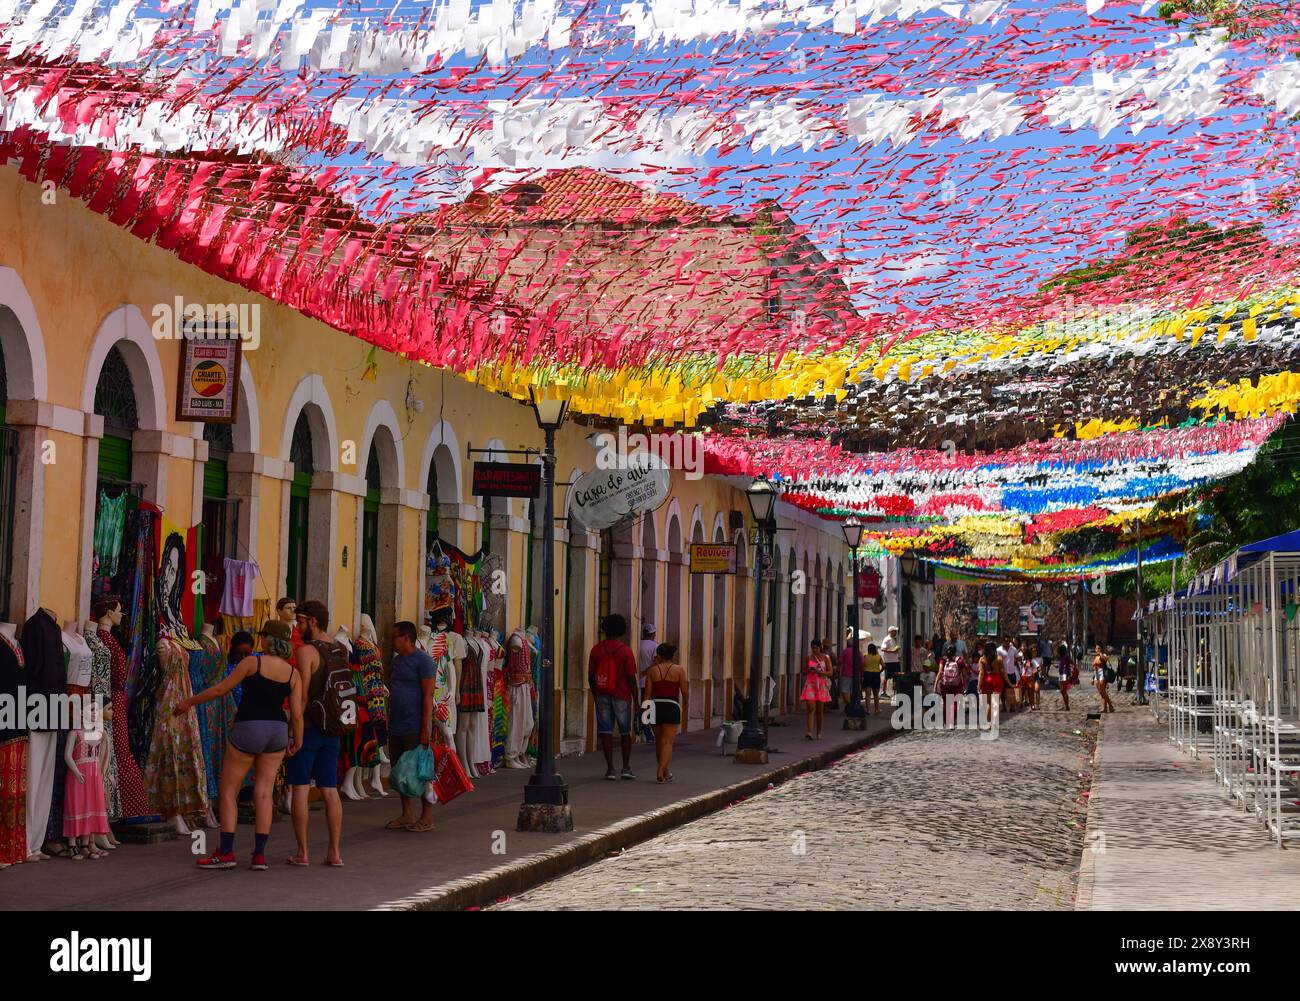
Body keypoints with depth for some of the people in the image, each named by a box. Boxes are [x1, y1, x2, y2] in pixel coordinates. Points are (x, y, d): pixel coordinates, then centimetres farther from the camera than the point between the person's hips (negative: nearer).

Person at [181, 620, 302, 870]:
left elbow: (220, 689, -4)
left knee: (228, 791, 6)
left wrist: (190, 701, 8)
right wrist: (297, 741, 16)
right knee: (263, 793, 8)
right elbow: (297, 714, 1)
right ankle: (259, 854, 6)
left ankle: (226, 852, 3)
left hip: (247, 728, -4)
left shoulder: (252, 662, -6)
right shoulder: (293, 674, 4)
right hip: (277, 731, 4)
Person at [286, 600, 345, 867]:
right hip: (331, 729, 7)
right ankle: (334, 852, 7)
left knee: (300, 789, 0)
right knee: (330, 790, 8)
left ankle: (302, 852, 0)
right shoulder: (339, 651, 10)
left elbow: (302, 694, -17)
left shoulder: (306, 651, -12)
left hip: (307, 726, -6)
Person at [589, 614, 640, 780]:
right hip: (622, 696, -2)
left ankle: (610, 768, 0)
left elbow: (591, 676, 5)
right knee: (625, 732, 11)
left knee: (606, 732, 3)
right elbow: (631, 677, -8)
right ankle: (626, 767, 10)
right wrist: (636, 699, 0)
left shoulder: (596, 650, 1)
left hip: (602, 696, 2)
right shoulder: (625, 651, -7)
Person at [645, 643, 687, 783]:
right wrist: (686, 702, 21)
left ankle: (665, 773, 27)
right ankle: (660, 772, -21)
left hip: (655, 706, 3)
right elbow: (685, 691, 1)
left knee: (659, 742, 15)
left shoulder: (652, 670, 4)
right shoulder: (678, 669, 0)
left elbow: (647, 693, 2)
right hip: (671, 706, -3)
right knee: (667, 742, -5)